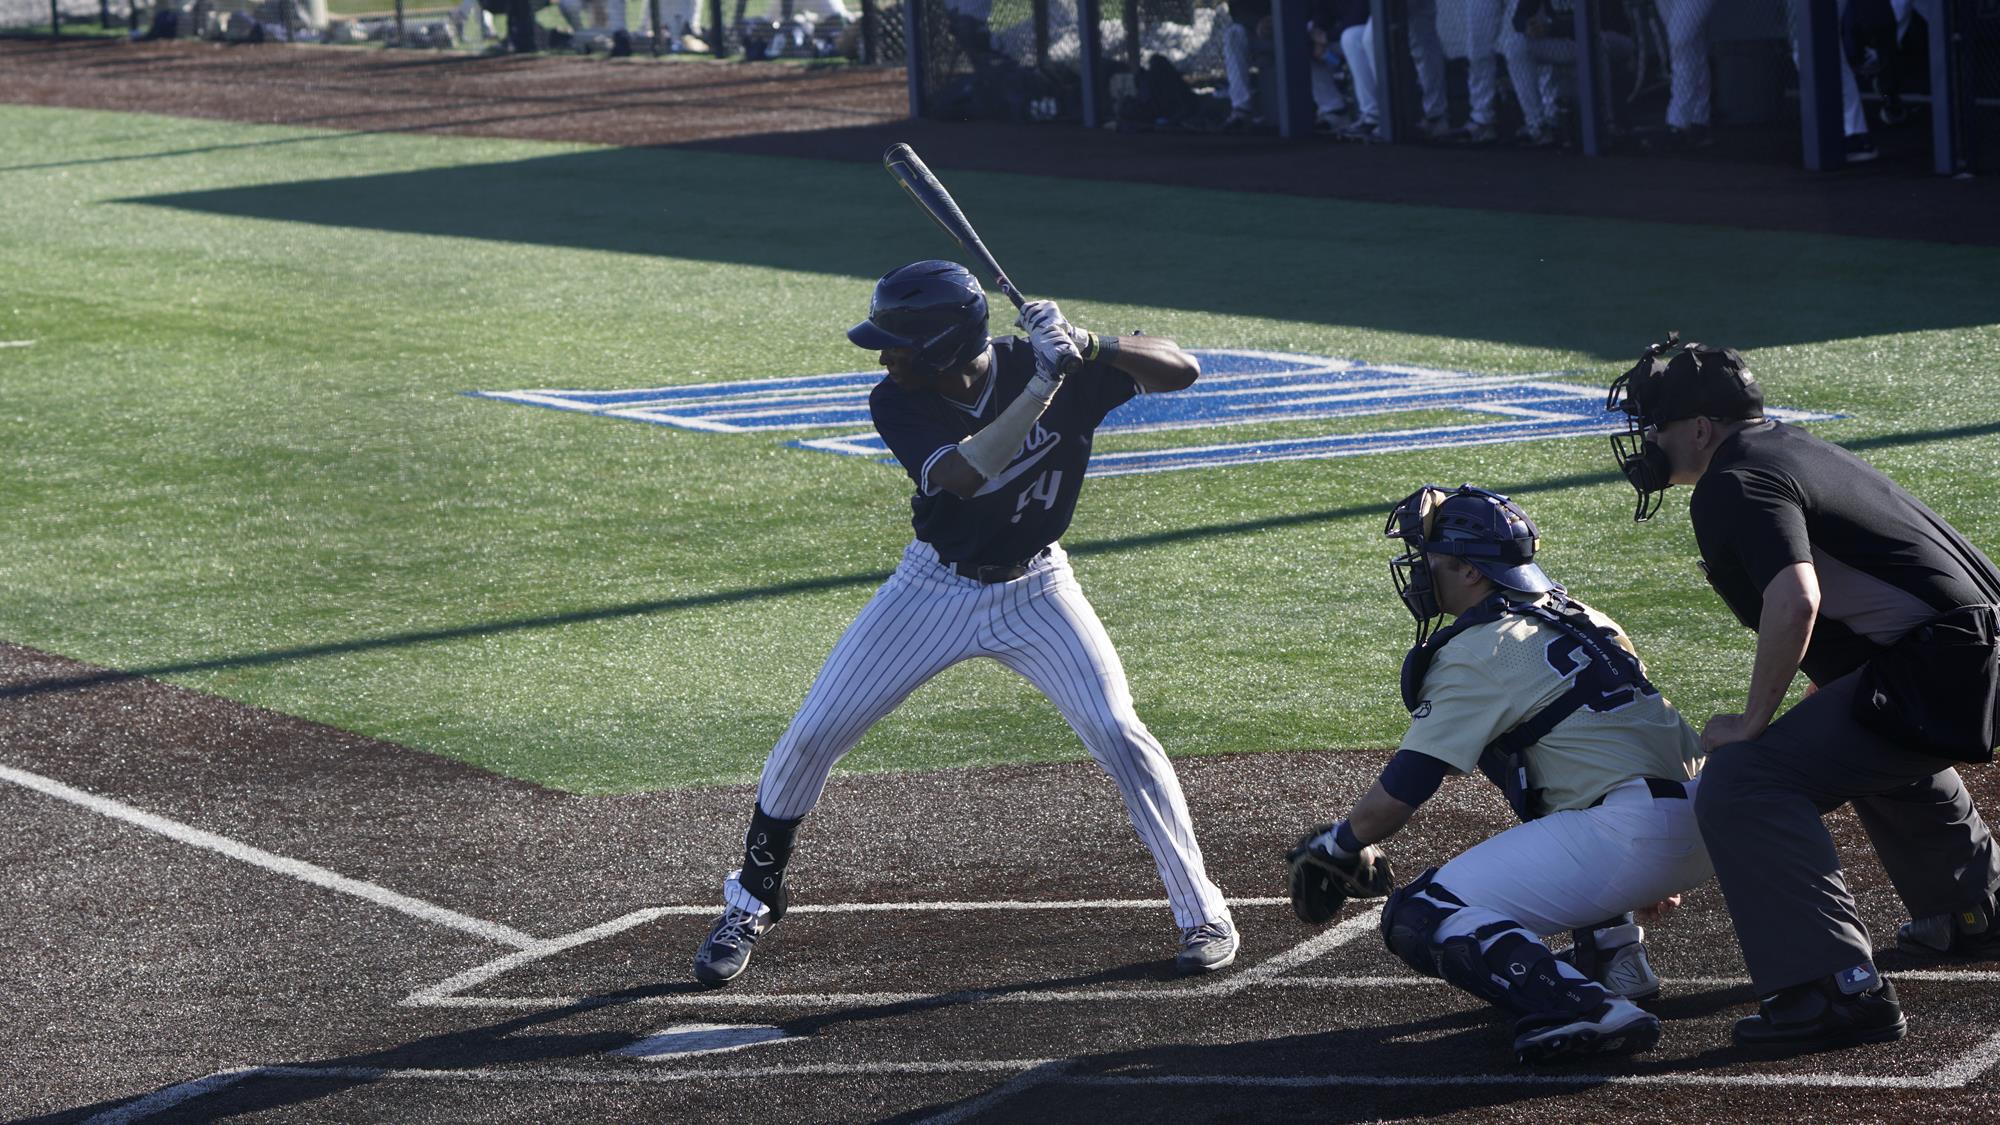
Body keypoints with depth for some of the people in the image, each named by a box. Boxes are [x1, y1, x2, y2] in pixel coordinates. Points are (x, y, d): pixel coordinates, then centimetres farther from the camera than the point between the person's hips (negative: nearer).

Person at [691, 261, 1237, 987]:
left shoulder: (1046, 366, -21)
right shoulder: (897, 404, -20)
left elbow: (1180, 369, -23)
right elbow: (961, 476, -37)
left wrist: (1088, 348, -40)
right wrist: (1042, 386, -45)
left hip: (1034, 592, -1)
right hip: (934, 590, 1)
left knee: (1118, 734, -15)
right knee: (811, 737, -2)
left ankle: (1202, 913, -1)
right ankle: (751, 903, 19)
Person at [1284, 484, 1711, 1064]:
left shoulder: (1477, 652, -4)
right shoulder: (1579, 618, 22)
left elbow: (1400, 793, -5)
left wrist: (1336, 845, 14)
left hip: (1629, 839, -9)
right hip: (1705, 828, 9)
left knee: (1419, 918, -5)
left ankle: (1585, 1009, -25)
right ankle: (1614, 956, 23)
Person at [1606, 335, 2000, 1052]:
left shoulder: (1732, 484, -11)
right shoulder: (1793, 449, 20)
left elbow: (1794, 600, -27)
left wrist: (1754, 721, -17)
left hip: (1937, 666, -10)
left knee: (1742, 783, -18)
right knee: (1888, 754, 42)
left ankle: (1840, 987, -28)